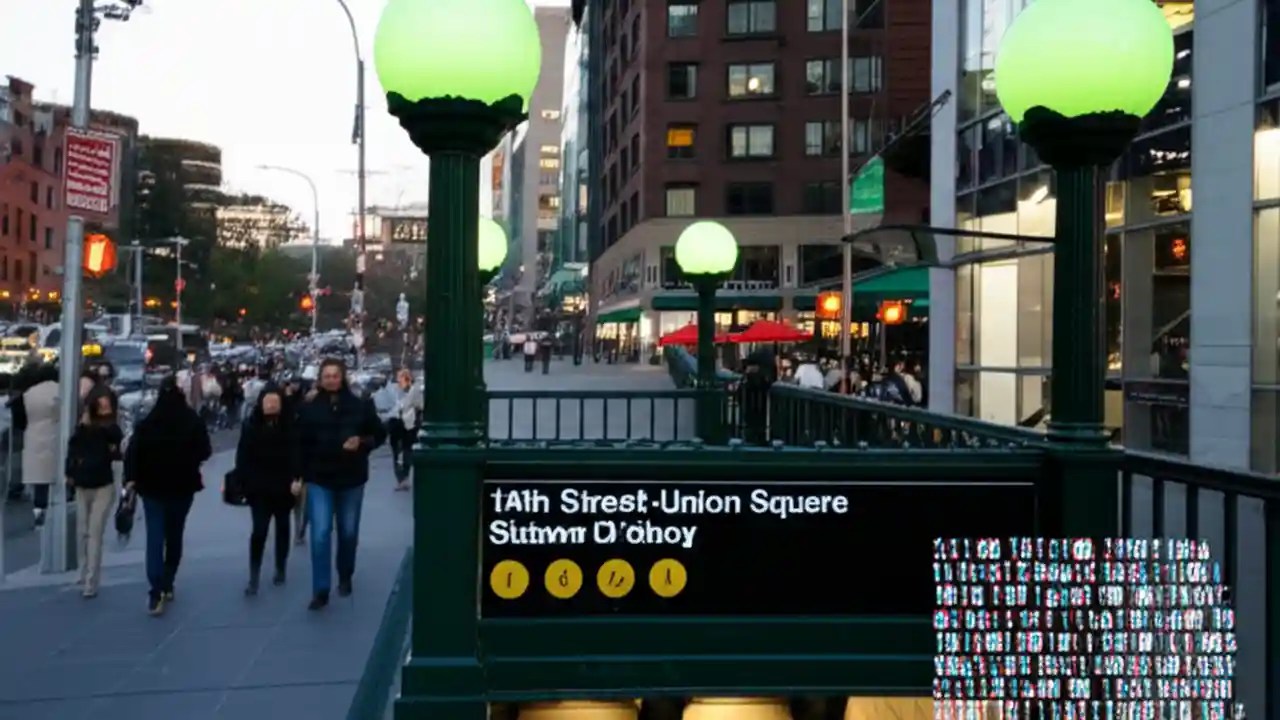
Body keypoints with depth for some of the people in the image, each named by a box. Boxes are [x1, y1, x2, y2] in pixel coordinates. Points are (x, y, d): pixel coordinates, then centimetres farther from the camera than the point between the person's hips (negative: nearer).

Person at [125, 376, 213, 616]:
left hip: (152, 486, -1)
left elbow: (133, 451, -13)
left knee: (155, 538, -4)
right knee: (174, 536, 17)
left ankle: (157, 591, -17)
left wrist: (130, 477, -7)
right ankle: (167, 585, 21)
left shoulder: (147, 422, -7)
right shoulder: (193, 421, -7)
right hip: (182, 486, 1)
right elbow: (205, 452, -5)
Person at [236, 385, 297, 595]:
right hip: (259, 487, -1)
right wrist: (242, 481, -10)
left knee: (282, 527, 15)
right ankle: (253, 578, -4)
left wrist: (296, 479, -11)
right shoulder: (251, 425, -3)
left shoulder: (290, 425, -6)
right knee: (259, 530, -7)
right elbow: (243, 456, -3)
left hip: (284, 485, 1)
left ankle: (280, 569, 29)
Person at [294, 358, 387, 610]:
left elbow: (380, 435, 5)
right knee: (320, 533, -9)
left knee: (348, 532, 13)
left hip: (351, 479, 1)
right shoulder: (309, 407, -4)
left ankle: (345, 577, 35)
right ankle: (320, 590, -7)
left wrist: (362, 442, -15)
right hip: (319, 479, -1)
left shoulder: (360, 406, -2)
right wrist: (300, 475, -5)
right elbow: (300, 443, -3)